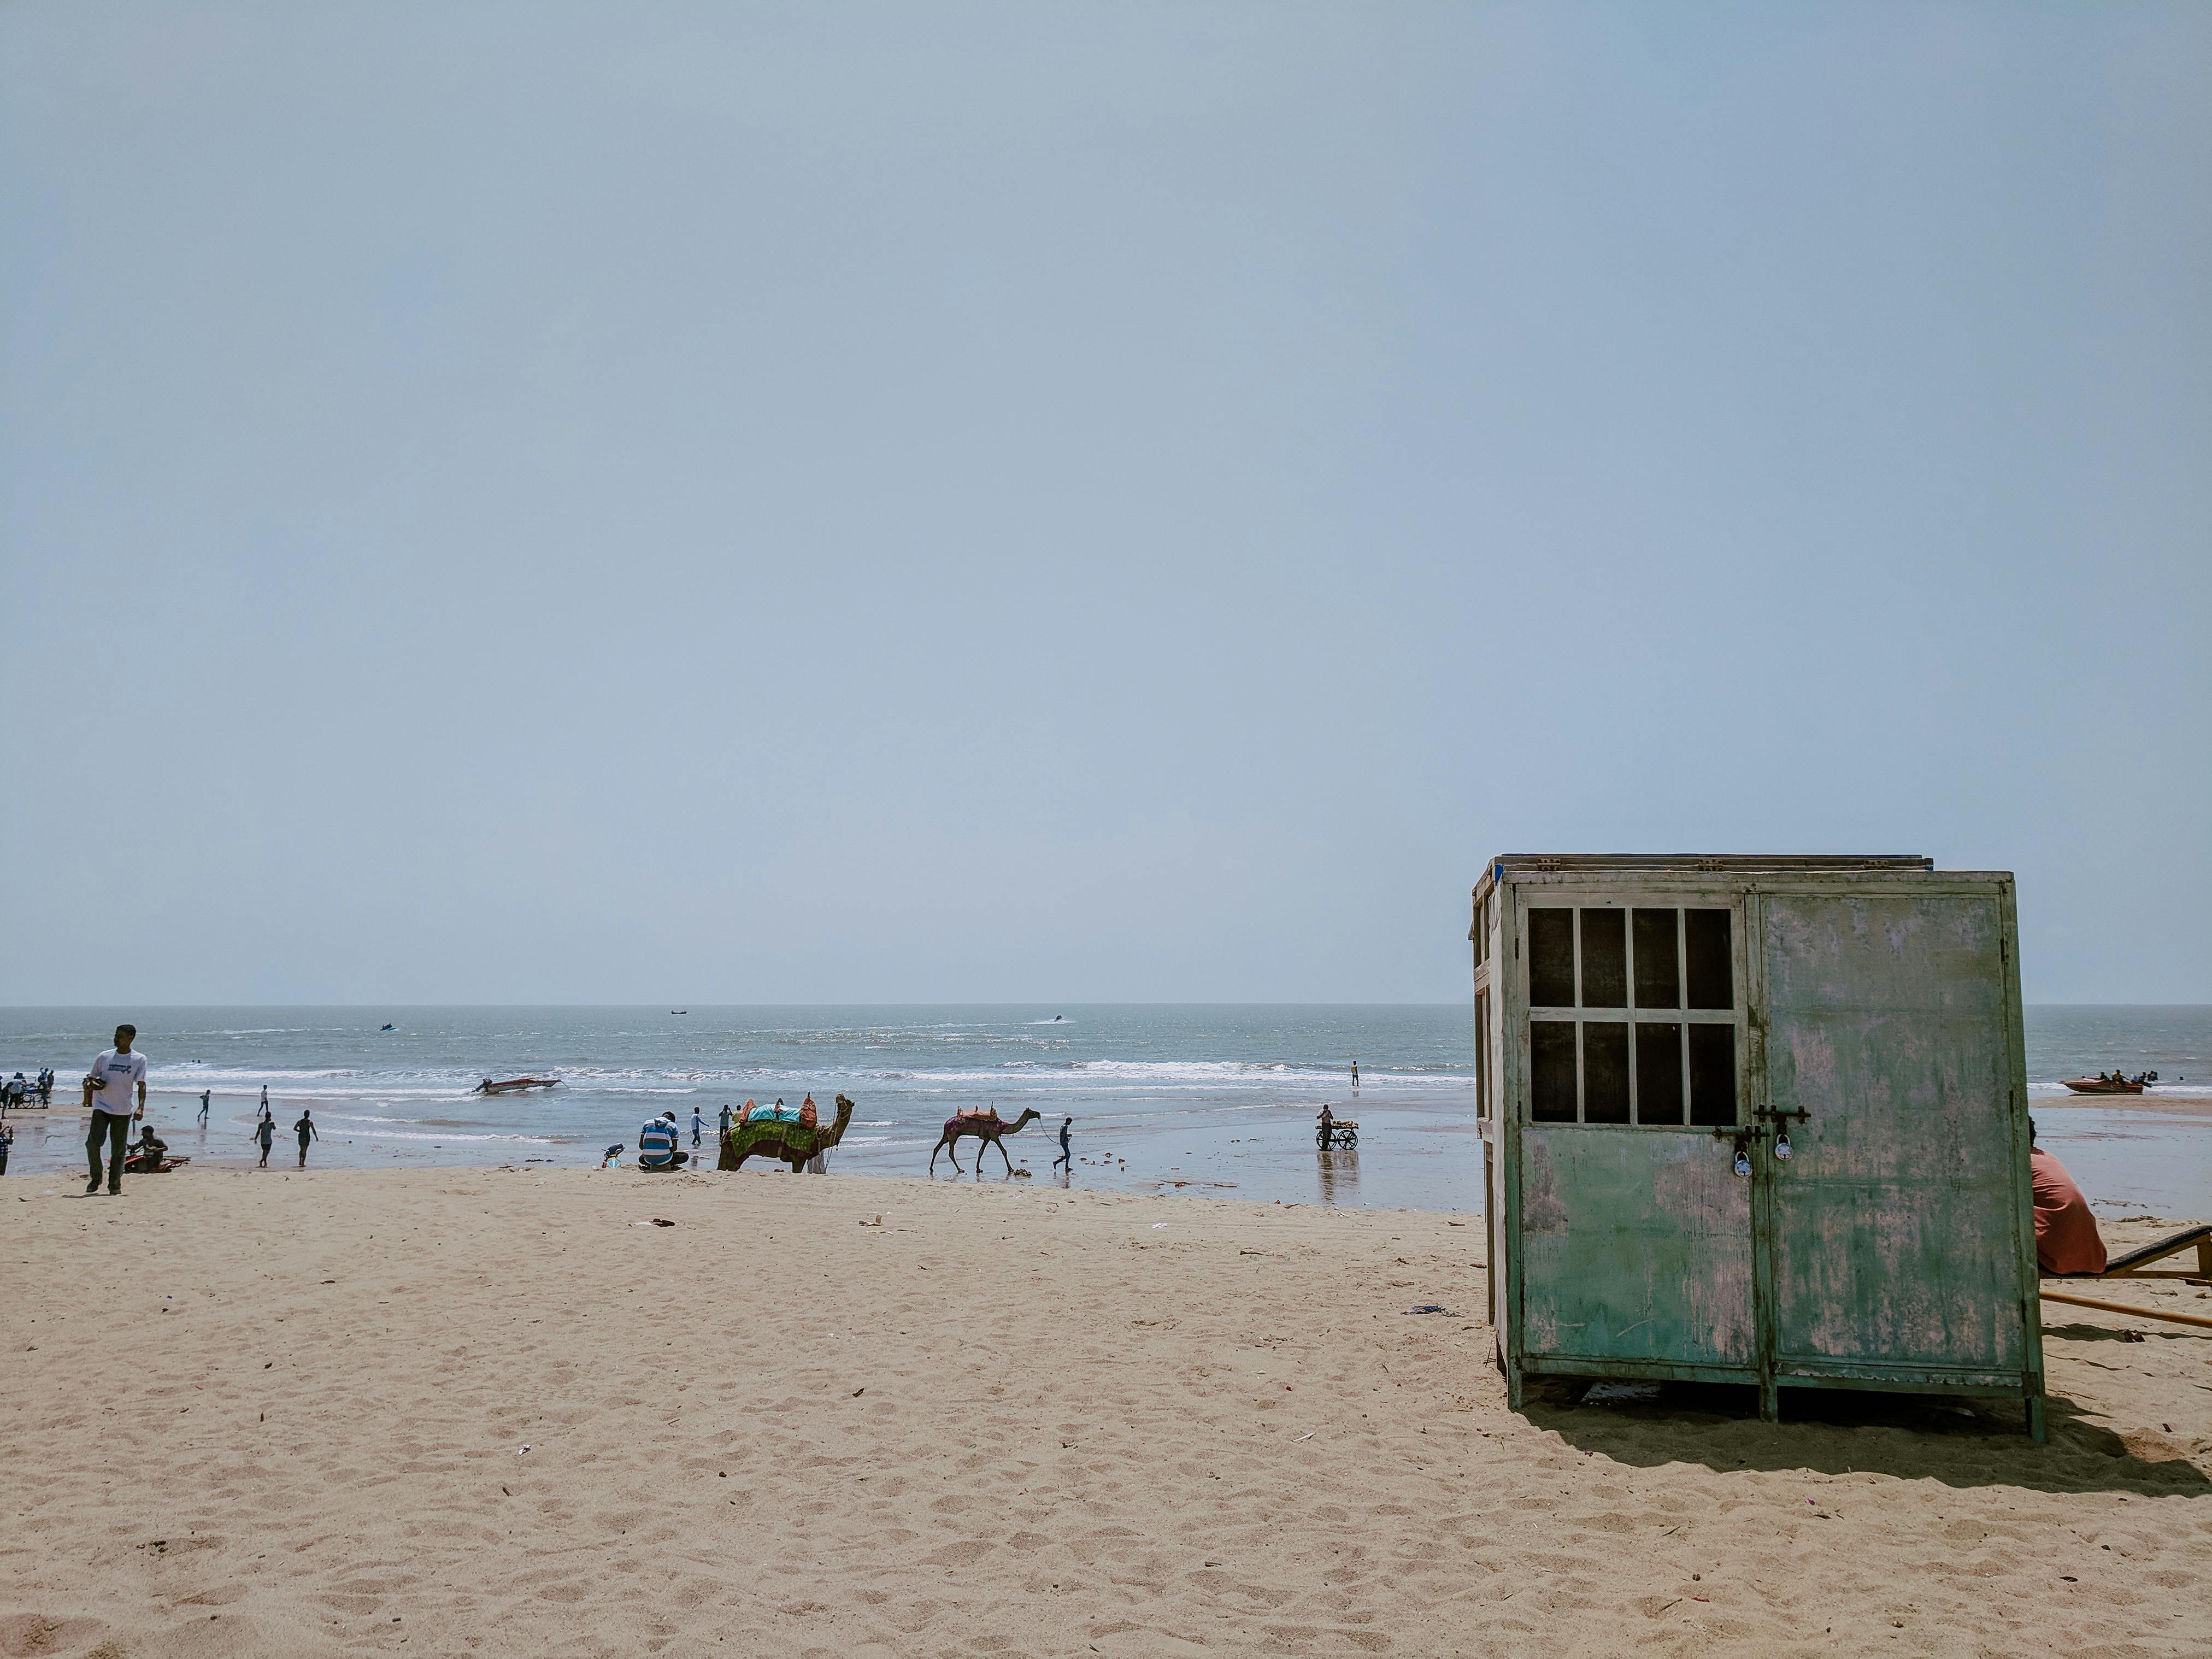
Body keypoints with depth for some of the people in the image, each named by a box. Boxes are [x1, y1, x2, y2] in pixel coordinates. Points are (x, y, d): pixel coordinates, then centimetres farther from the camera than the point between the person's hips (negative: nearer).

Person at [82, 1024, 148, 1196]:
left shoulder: (140, 1060, 0)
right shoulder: (104, 1056, 6)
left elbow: (142, 1085, -5)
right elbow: (91, 1077, 15)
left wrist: (141, 1107, -18)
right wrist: (89, 1084, -10)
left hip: (123, 1111, -1)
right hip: (101, 1108, 1)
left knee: (118, 1149, 2)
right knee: (93, 1143, -12)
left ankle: (114, 1185, 11)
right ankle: (95, 1178, 8)